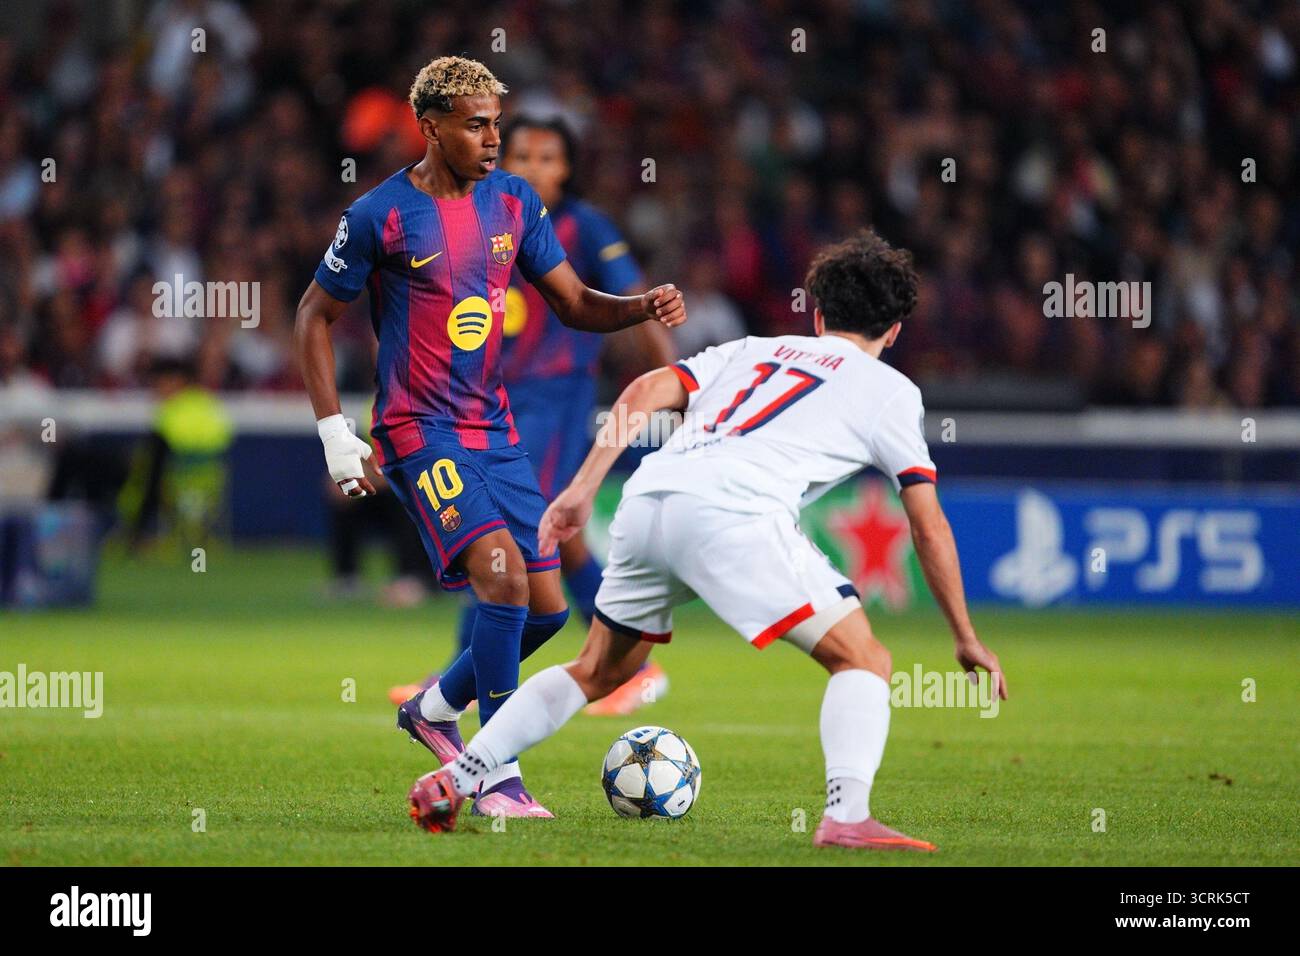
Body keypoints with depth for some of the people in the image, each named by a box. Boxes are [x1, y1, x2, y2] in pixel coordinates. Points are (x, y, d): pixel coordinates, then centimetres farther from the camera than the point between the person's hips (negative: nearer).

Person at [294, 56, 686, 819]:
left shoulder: (513, 201, 6)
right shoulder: (381, 216, -9)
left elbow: (575, 304, 10)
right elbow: (315, 317, 0)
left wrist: (644, 308, -11)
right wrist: (334, 433, -7)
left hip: (494, 431, 6)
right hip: (420, 433, -6)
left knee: (547, 607, 3)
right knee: (503, 575, -24)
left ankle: (436, 710, 28)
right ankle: (498, 776, -16)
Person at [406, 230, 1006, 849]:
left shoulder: (755, 350, 33)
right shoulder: (890, 390, 21)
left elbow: (647, 391, 16)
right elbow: (929, 527, 17)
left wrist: (582, 488, 12)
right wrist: (965, 638, 23)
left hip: (647, 501, 6)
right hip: (732, 513, -6)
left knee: (598, 672, 25)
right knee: (864, 661, 2)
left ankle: (454, 779, 19)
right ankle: (846, 816, -20)